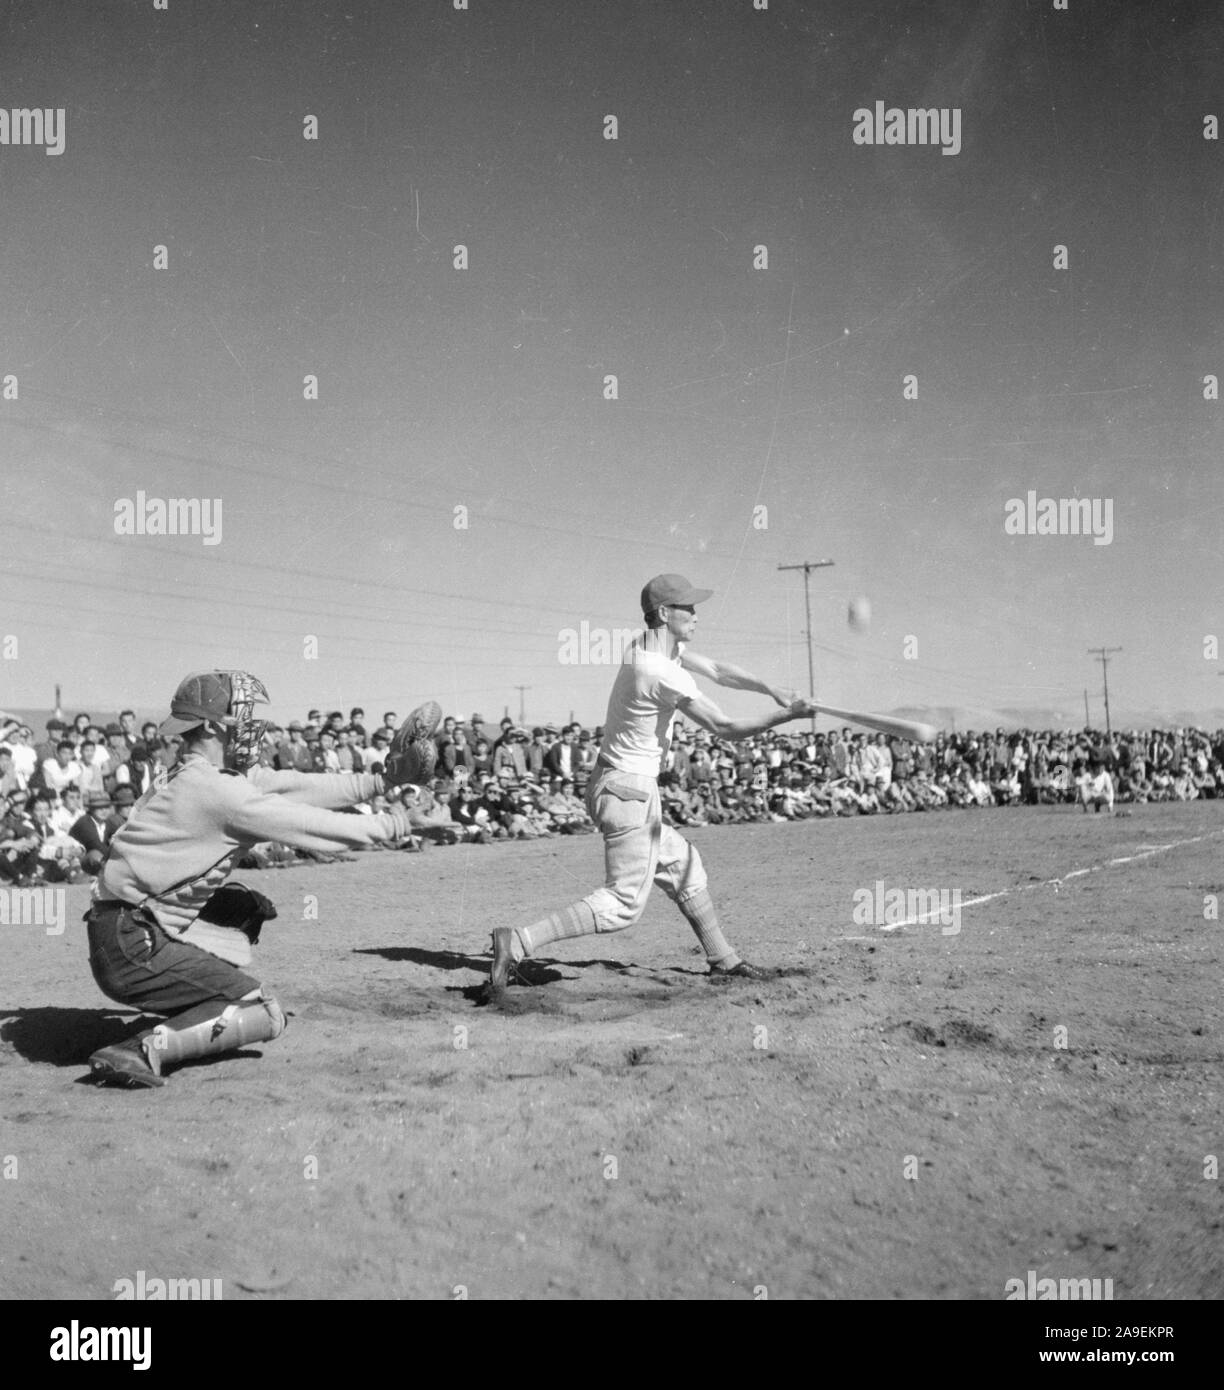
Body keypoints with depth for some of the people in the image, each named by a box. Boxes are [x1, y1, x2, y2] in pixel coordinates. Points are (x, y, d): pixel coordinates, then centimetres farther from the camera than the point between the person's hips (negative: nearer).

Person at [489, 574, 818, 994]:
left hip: (617, 786, 10)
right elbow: (723, 728, -18)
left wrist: (773, 691, 1)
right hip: (630, 791, -10)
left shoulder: (649, 643, 7)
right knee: (624, 903, -8)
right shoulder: (665, 674, -22)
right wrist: (786, 716, -11)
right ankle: (518, 942, -16)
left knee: (683, 865, 20)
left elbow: (717, 671, 12)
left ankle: (722, 958, 32)